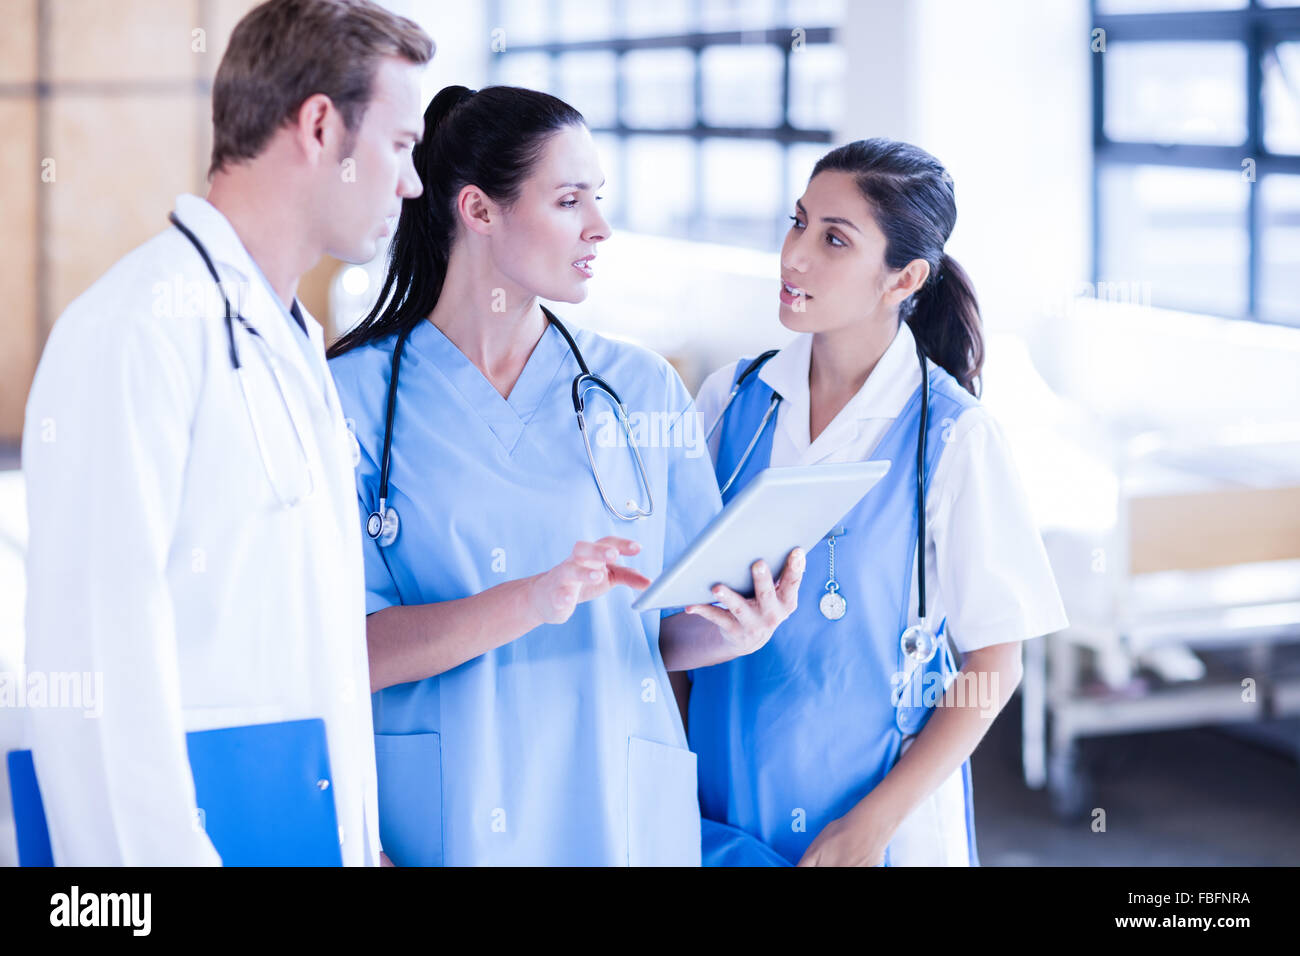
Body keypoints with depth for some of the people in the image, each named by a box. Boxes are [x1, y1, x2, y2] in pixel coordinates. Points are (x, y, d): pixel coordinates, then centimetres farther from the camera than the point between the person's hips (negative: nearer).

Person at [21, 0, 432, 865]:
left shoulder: (296, 342, 17)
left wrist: (362, 838, 15)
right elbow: (94, 650, -19)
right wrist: (170, 853, -21)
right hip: (204, 832, -8)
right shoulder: (139, 329, -13)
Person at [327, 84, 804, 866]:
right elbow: (351, 649, -12)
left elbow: (670, 632, 7)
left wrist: (733, 631, -15)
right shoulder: (356, 394, -5)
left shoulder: (645, 390, 6)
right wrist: (533, 603, -25)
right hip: (436, 823, -3)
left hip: (622, 814, 3)